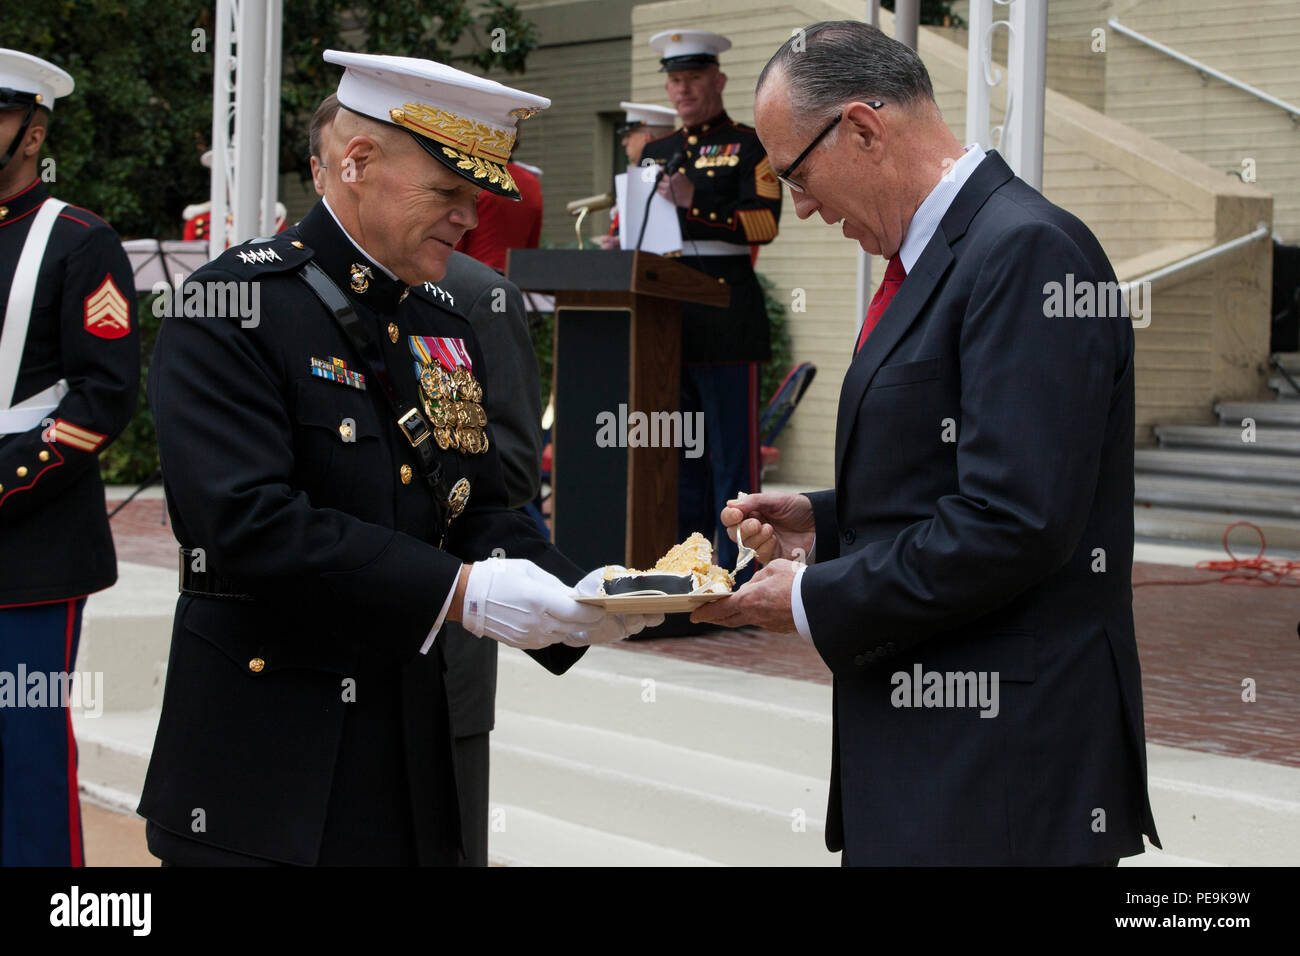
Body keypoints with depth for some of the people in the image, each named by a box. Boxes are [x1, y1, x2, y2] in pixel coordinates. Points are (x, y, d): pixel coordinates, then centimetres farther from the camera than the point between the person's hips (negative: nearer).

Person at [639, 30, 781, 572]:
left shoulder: (749, 148, 2)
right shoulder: (655, 153, 19)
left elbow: (765, 222, -10)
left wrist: (695, 203, -20)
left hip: (725, 316, -6)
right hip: (664, 317, 6)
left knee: (733, 447, -6)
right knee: (677, 446, 9)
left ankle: (737, 565, -4)